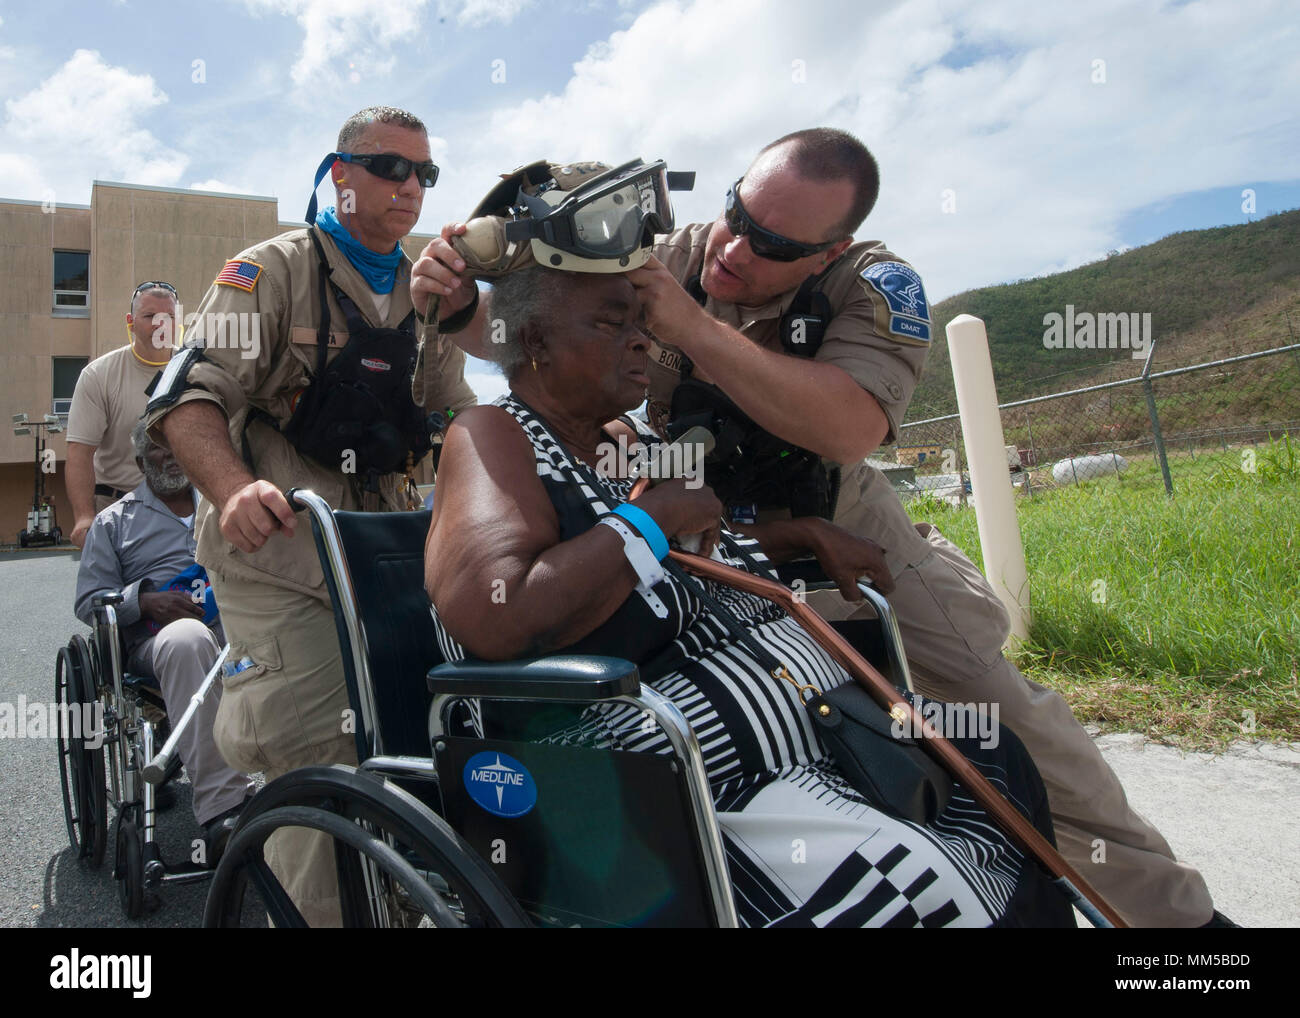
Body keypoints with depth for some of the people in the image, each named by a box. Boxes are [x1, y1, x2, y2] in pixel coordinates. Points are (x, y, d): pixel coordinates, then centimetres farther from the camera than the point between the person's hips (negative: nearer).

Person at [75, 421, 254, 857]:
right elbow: (90, 601, 14)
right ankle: (221, 810, -49)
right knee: (187, 637, -42)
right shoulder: (114, 521, 23)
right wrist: (146, 601, -7)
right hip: (159, 638, -1)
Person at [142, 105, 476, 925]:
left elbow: (456, 412, 19)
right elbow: (190, 396, -12)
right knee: (316, 772, -10)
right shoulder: (275, 270, -1)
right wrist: (236, 491, -32)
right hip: (280, 553, -5)